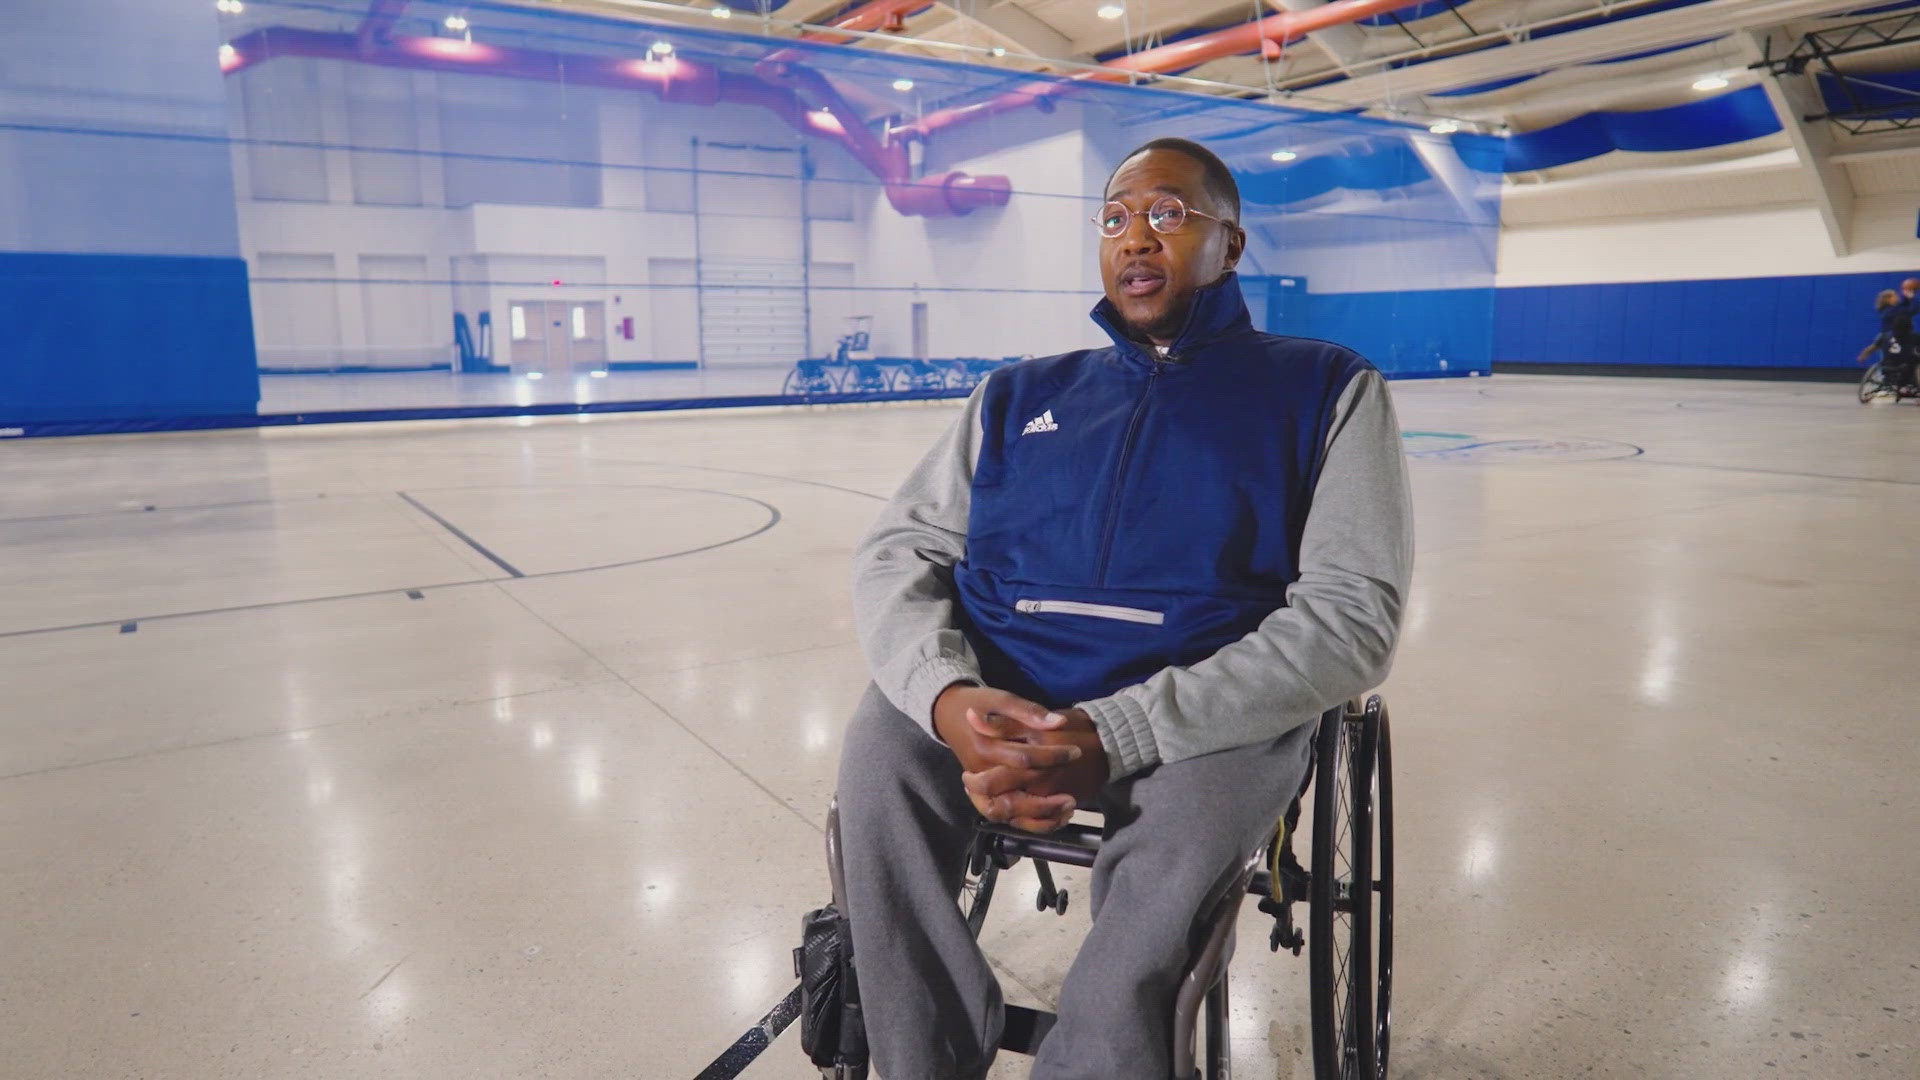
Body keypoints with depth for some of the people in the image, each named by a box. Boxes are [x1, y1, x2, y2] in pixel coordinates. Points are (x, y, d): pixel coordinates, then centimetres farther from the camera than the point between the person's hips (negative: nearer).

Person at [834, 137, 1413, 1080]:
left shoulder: (1325, 390, 8)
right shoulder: (1020, 396, 19)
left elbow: (1351, 613, -5)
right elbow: (900, 551, 9)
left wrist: (1116, 736, -18)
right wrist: (949, 696, -16)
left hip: (1211, 713, -2)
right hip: (997, 699, 3)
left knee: (1179, 833, -34)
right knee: (883, 741, -27)